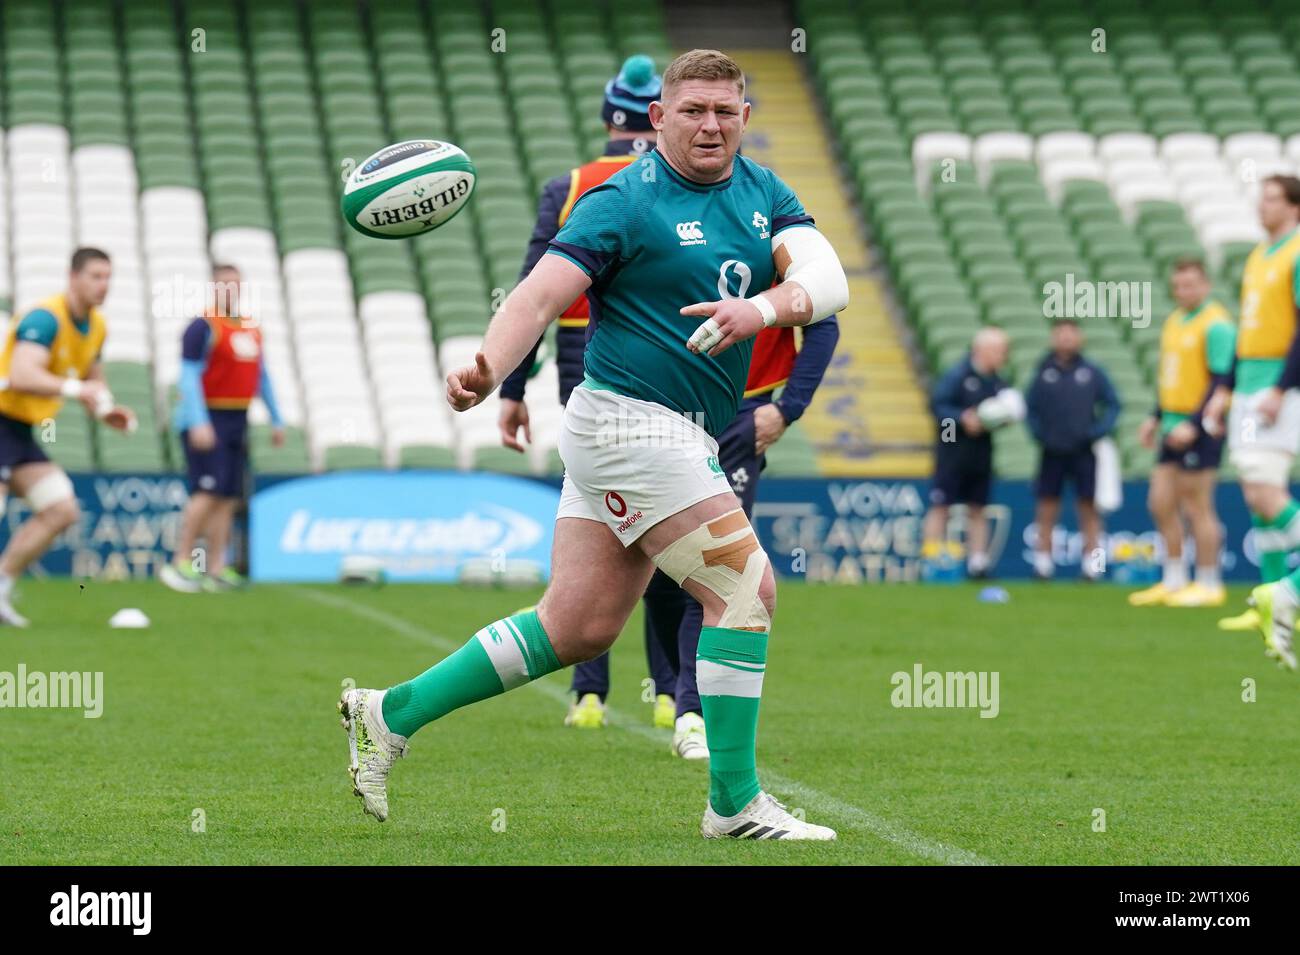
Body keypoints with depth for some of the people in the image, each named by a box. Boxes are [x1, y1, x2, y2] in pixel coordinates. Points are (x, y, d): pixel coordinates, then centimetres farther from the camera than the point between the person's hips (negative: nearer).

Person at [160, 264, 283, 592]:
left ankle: (216, 569, 7)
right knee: (209, 491, -16)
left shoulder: (252, 328, 15)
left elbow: (262, 377, 24)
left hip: (237, 421, 8)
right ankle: (180, 563, -11)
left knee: (228, 499, 5)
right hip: (207, 422, -8)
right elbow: (190, 377, -16)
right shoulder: (204, 328, -9)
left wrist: (276, 420, 24)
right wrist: (198, 422, -25)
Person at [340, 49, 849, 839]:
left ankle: (392, 714, 17)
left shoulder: (764, 194, 9)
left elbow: (827, 279, -7)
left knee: (578, 627, 9)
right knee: (747, 588, -11)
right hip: (629, 424, -8)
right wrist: (487, 372, -36)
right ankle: (735, 802, -4)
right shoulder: (624, 202, -10)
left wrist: (763, 308, -29)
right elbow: (540, 296, -18)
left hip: (683, 440, 8)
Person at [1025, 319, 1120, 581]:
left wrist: (1099, 430, -8)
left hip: (1084, 452, -1)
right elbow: (1031, 408, 7)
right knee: (1047, 508, 2)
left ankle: (1092, 561, 6)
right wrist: (1037, 432, -7)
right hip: (1052, 452, 1)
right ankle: (1043, 560, 8)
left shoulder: (1092, 372, 0)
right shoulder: (1044, 373, 2)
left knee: (1088, 507, 2)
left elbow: (1112, 404, 3)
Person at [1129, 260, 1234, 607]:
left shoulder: (1216, 324, -12)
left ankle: (1209, 585, 5)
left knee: (1197, 507, -3)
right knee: (1160, 503, 7)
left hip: (1199, 431, -9)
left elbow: (1221, 380, -17)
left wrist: (1194, 425, -22)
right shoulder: (1174, 321, 15)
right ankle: (1174, 581, 16)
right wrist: (1156, 418, 17)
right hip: (1173, 427, 9)